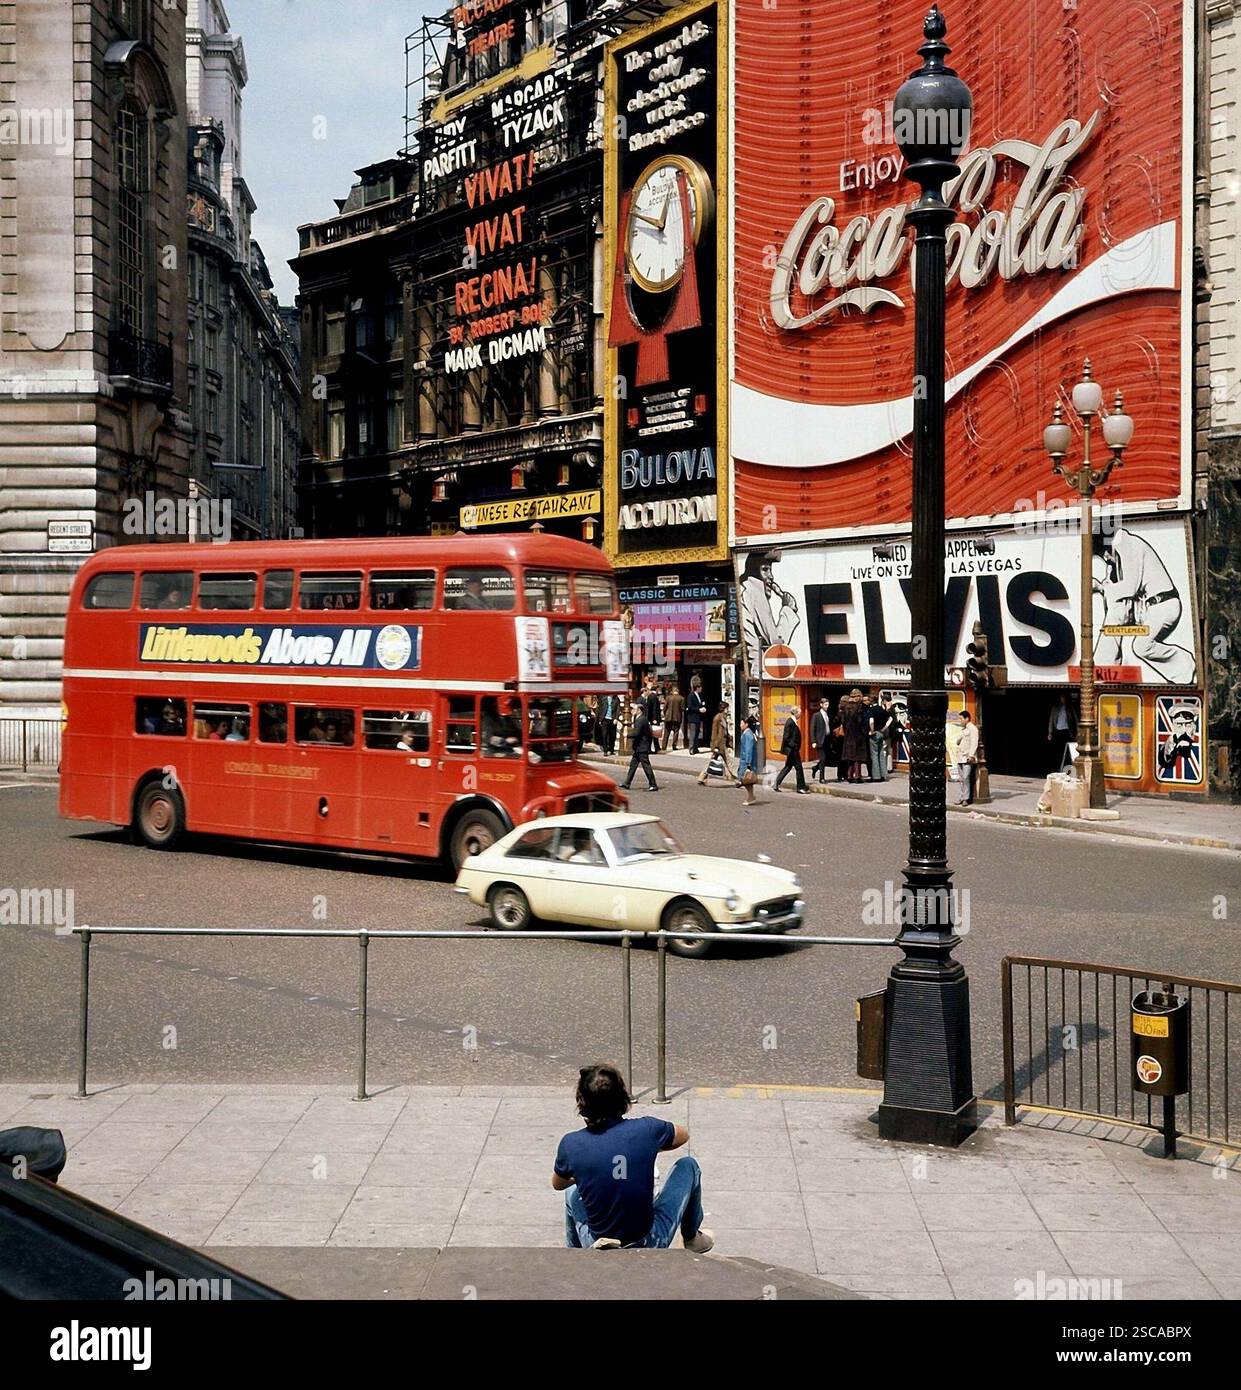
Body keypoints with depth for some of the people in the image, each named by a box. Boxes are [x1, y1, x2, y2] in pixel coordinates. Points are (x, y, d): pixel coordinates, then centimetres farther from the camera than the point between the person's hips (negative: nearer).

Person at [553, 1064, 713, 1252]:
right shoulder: (646, 1129, -14)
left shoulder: (570, 1145, -12)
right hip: (649, 1247, -1)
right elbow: (683, 1135, 11)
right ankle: (692, 1239, 38)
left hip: (597, 1250, 2)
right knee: (688, 1166, 20)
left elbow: (557, 1184, 12)